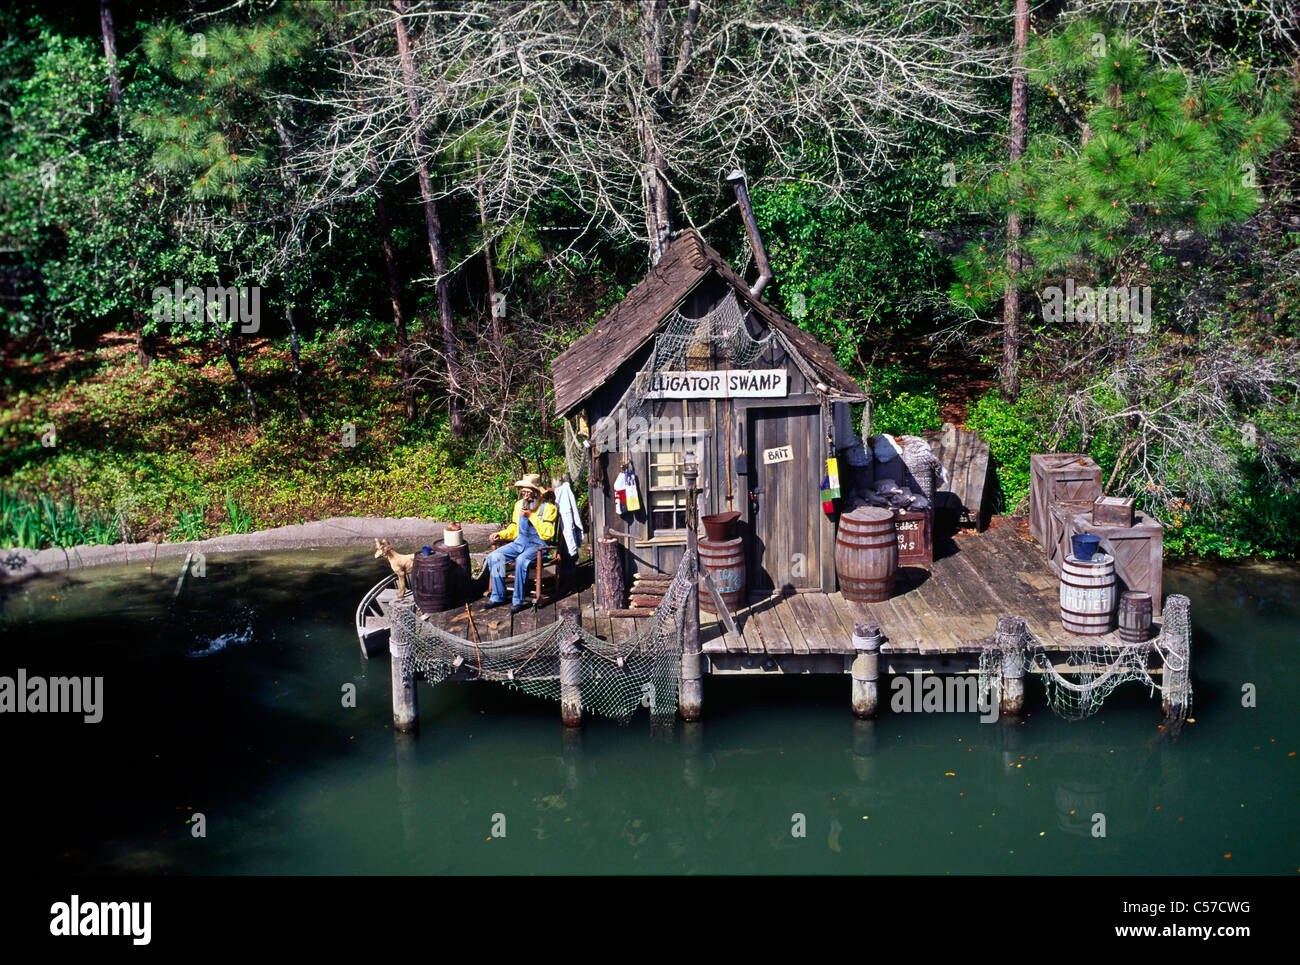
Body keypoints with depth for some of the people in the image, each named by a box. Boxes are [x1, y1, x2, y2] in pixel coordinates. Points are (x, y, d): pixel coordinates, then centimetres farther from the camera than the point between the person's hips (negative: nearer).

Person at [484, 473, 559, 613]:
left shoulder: (548, 507, -7)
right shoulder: (519, 504, 11)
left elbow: (547, 534, -16)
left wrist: (531, 516, -20)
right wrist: (501, 534, 5)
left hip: (539, 545, -6)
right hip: (520, 543, 6)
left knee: (521, 560, -36)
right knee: (494, 556, -15)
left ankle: (518, 600, -25)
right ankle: (498, 596, -6)